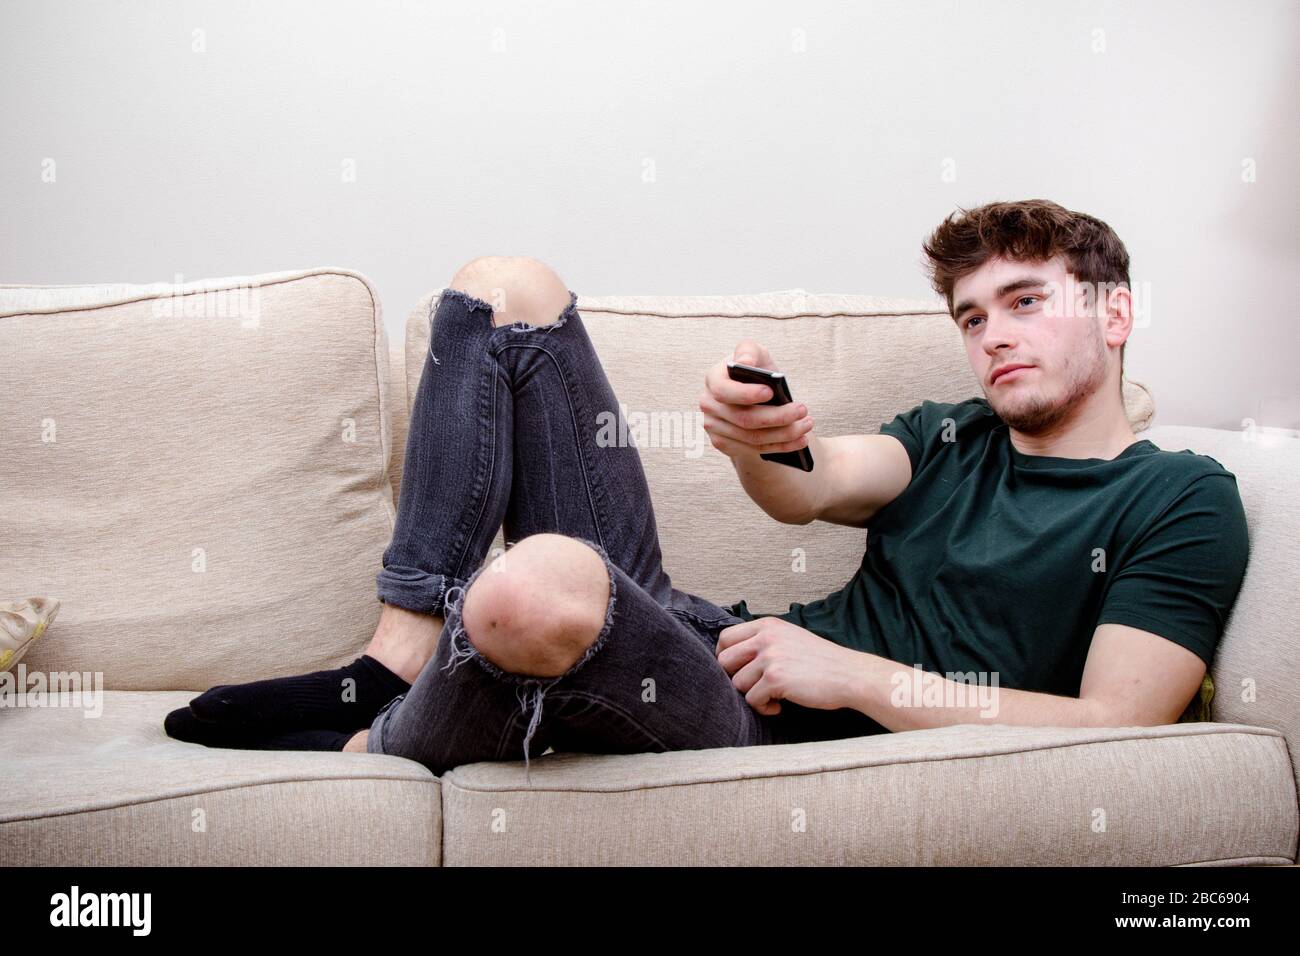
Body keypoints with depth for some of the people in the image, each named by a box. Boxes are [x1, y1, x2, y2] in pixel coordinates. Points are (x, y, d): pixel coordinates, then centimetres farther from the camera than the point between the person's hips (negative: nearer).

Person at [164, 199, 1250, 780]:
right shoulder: (949, 435, 23)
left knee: (539, 581, -42)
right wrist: (753, 430, -24)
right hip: (704, 639, 7)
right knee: (505, 291, 1)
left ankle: (385, 743, -7)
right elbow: (808, 488, 1)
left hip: (779, 731, -7)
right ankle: (396, 666, -8)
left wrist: (857, 674, -13)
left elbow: (1114, 725, -12)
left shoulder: (1181, 500, 3)